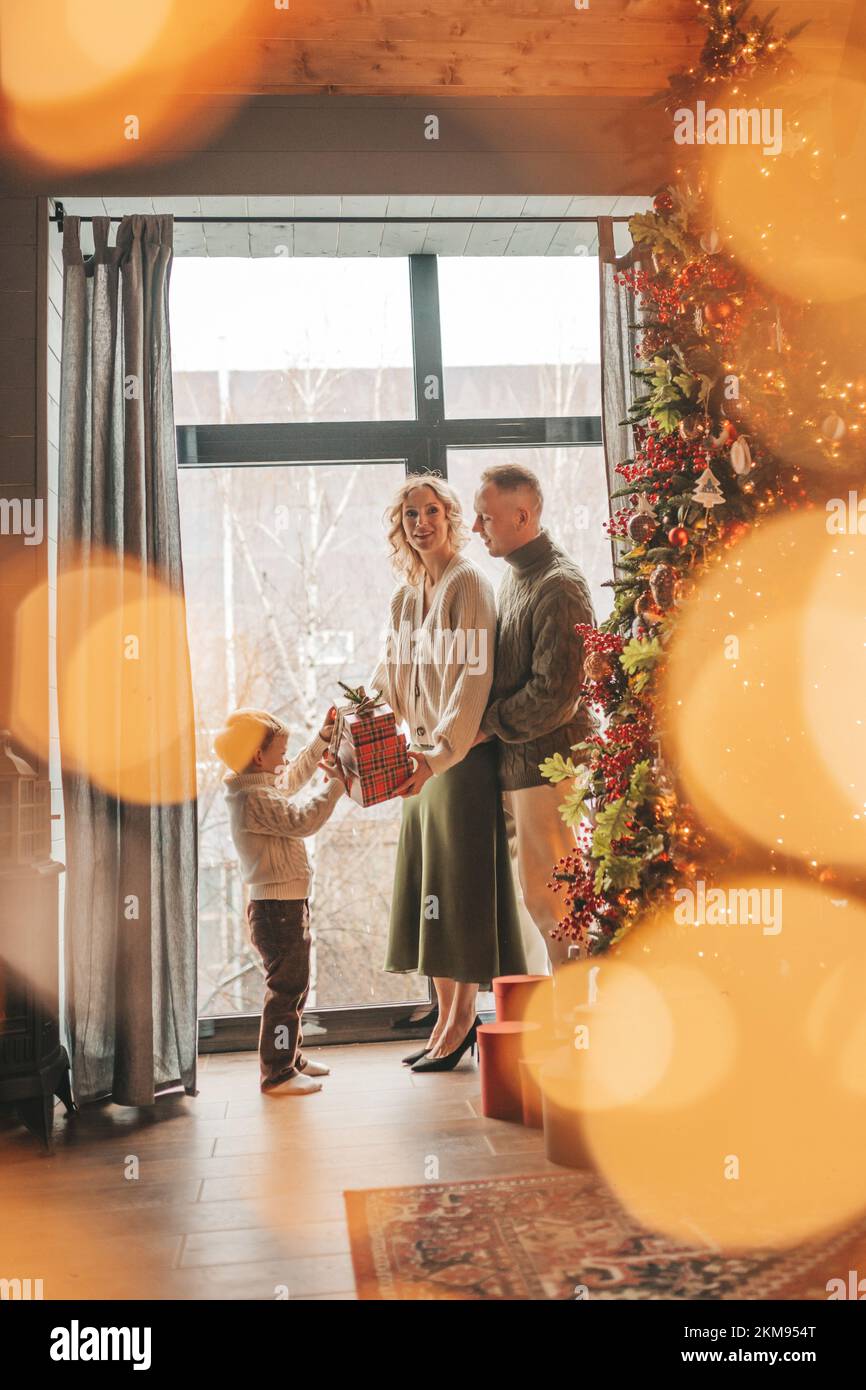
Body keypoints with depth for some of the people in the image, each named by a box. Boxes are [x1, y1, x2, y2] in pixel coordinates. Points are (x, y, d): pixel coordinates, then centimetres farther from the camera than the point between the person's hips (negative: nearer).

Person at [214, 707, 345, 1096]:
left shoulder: (263, 786, 12)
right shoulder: (256, 798, -21)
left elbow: (294, 775, 28)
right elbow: (303, 821, -27)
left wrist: (322, 738, 25)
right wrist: (336, 784, -20)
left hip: (285, 906, 11)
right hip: (278, 908, -11)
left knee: (294, 986, 21)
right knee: (285, 989, -6)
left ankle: (290, 1057, 34)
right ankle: (278, 1074, 0)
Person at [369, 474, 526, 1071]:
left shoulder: (469, 583, -8)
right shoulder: (406, 595, 15)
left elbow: (476, 675, -18)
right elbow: (389, 680, 16)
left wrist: (440, 752, -27)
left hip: (464, 756, -8)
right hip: (425, 757, 8)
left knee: (459, 886, -3)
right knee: (427, 887, 10)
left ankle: (462, 1019, 7)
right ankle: (448, 1018, 19)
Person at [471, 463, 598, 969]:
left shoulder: (559, 586, -16)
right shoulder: (517, 574, 15)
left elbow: (554, 694, -21)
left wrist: (487, 726, -11)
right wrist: (491, 724, 8)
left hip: (549, 762, -10)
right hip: (522, 760, 10)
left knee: (549, 897, -3)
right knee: (540, 894, 15)